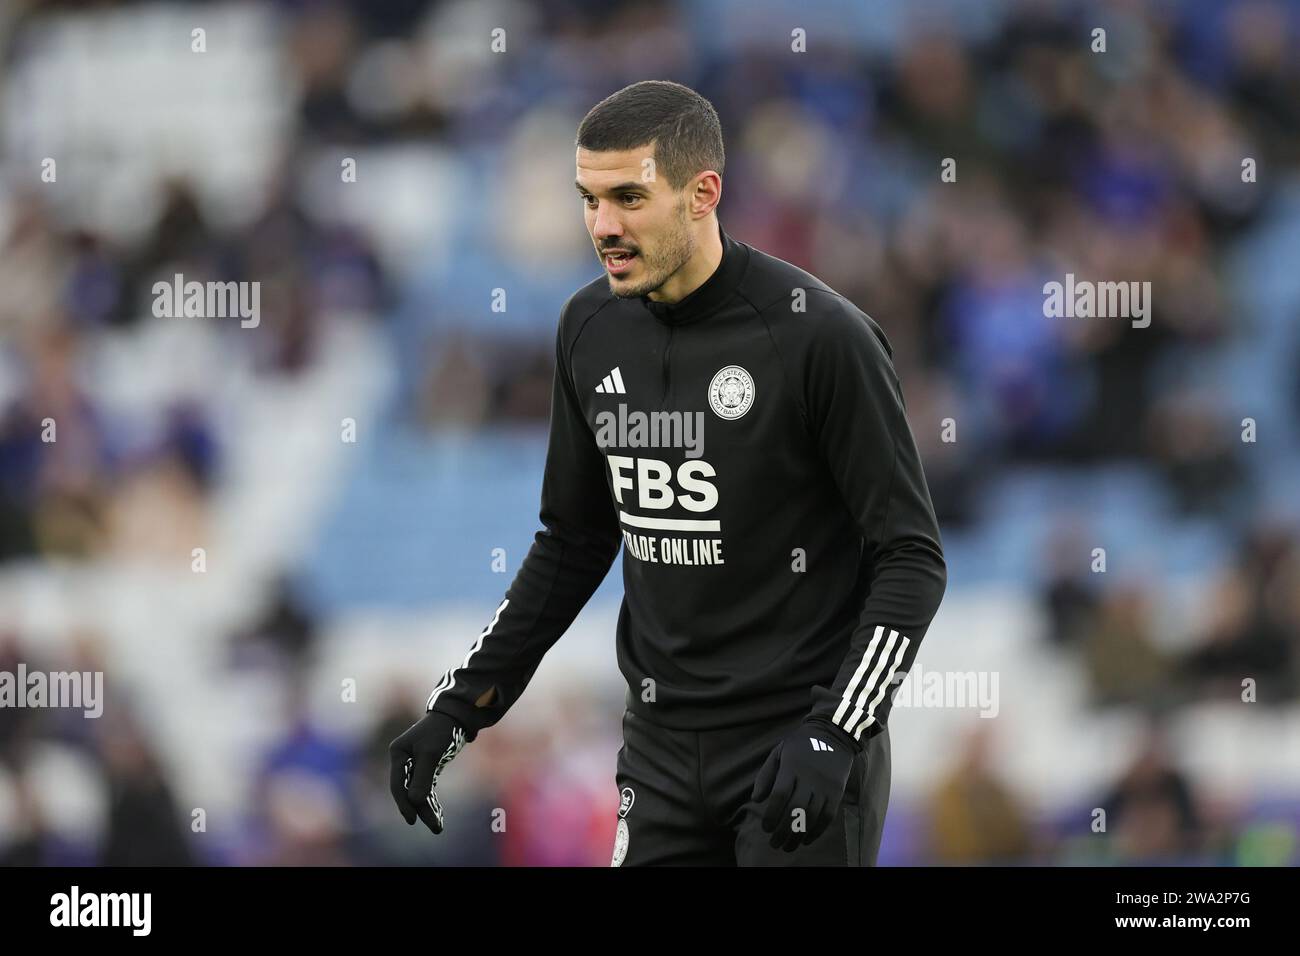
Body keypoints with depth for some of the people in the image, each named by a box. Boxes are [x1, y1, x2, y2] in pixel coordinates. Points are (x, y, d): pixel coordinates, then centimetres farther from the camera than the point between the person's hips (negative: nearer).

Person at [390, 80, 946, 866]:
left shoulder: (820, 335, -15)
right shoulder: (592, 330, 3)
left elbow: (912, 558, -12)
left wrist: (832, 734, -22)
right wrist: (461, 706, 9)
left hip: (801, 748, -5)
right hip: (662, 748, 5)